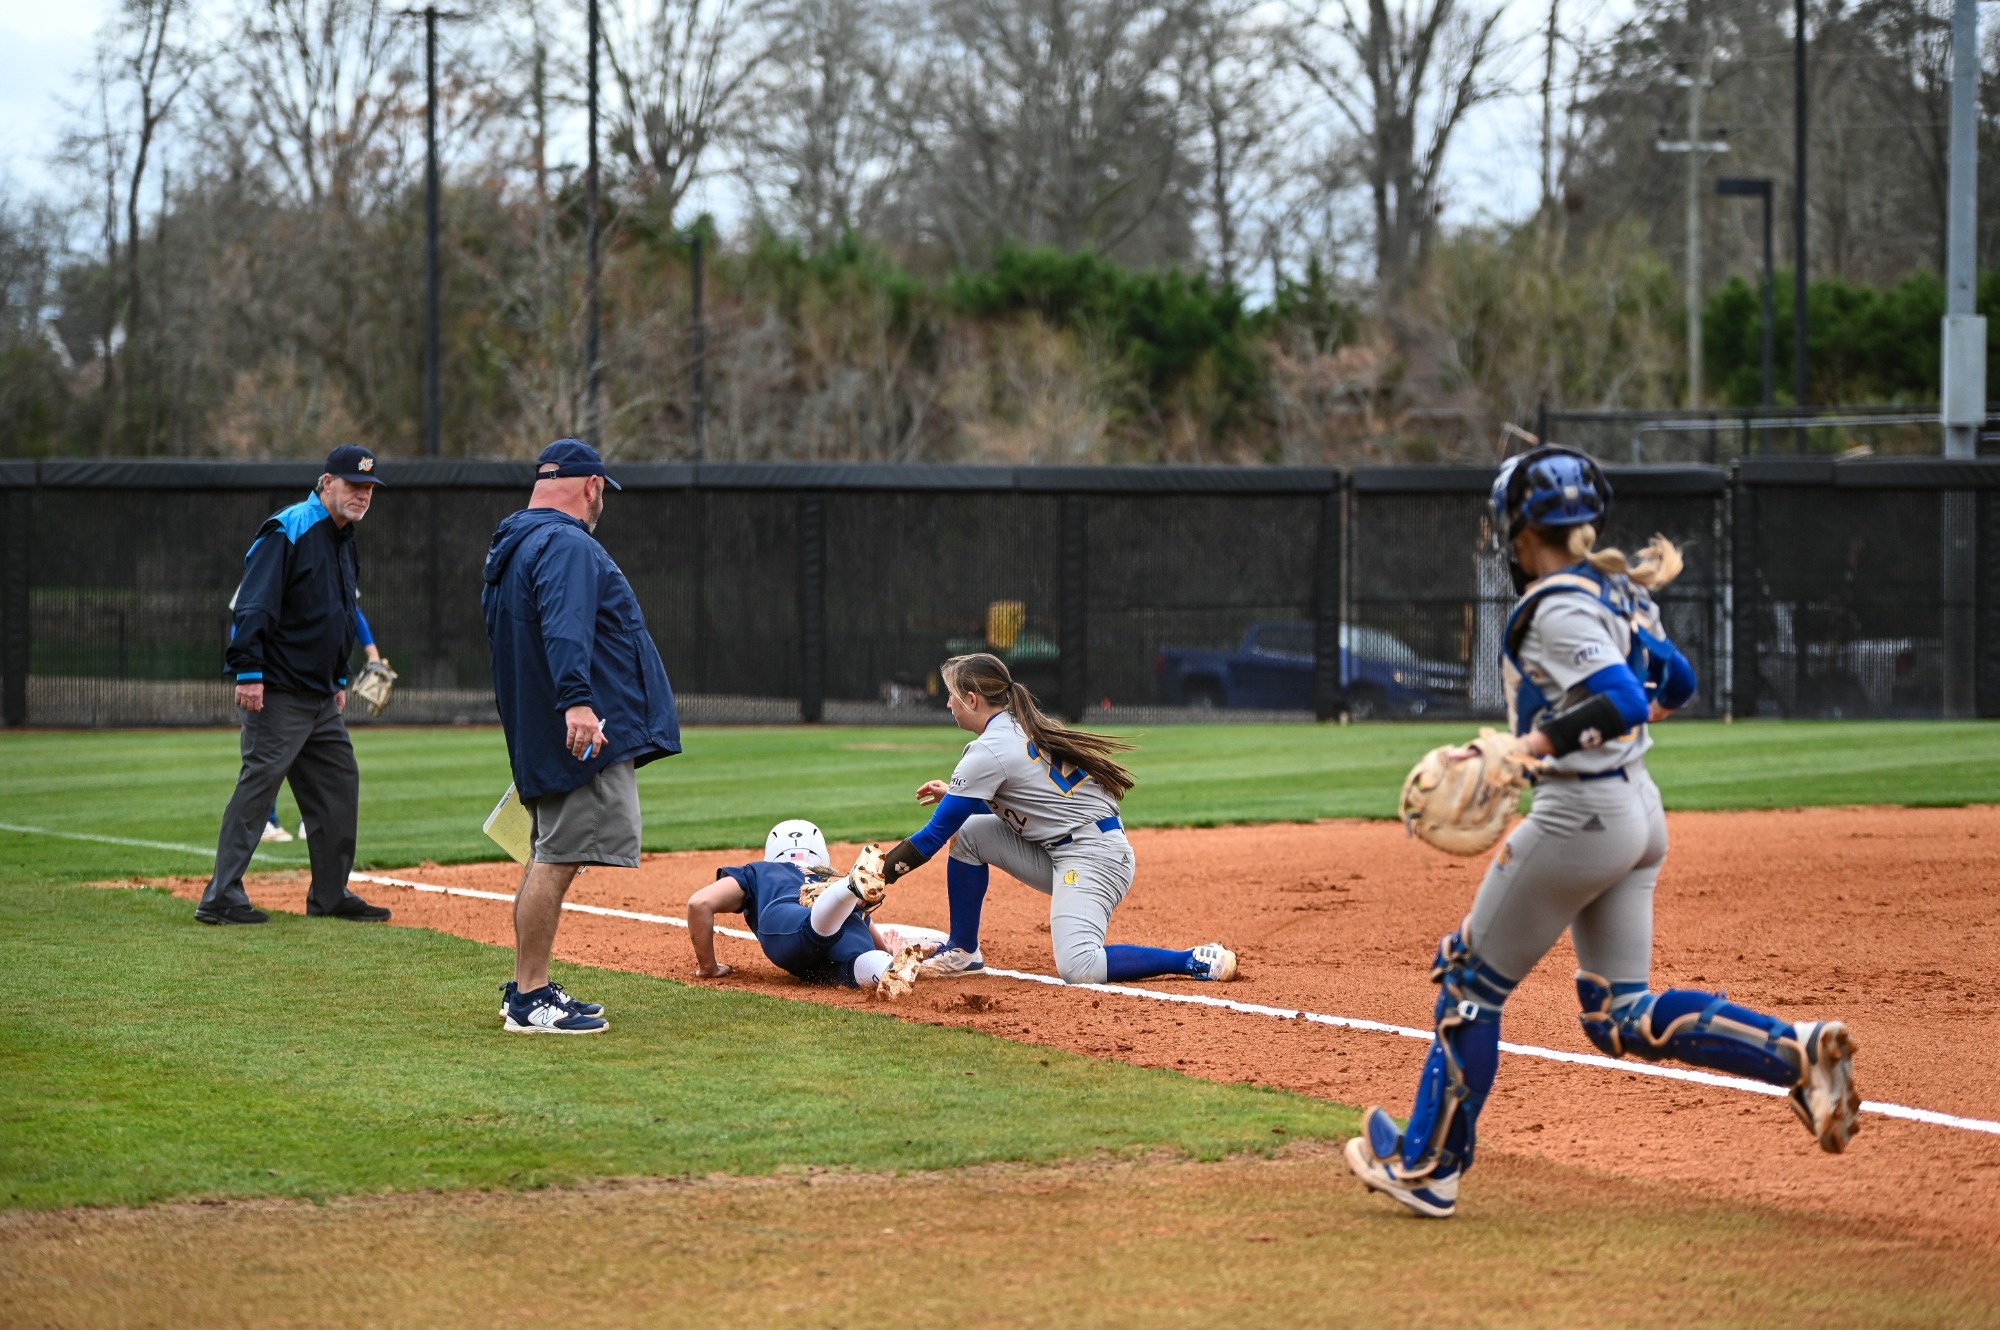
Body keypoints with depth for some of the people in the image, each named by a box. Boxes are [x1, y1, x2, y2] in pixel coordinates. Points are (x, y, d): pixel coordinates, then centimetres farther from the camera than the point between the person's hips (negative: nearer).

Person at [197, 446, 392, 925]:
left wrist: (339, 679, 24)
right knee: (258, 784, -10)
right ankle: (221, 898, -9)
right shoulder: (288, 532, -13)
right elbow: (252, 605, -19)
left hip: (321, 698, 9)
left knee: (339, 784, 11)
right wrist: (248, 673, -23)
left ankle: (330, 894, 20)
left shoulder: (345, 543, 16)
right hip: (278, 693, -9)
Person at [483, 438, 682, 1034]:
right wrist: (576, 699, -41)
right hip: (588, 735, -11)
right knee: (558, 858, -9)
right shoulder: (568, 545, -12)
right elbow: (565, 626, -29)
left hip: (541, 736, 11)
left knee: (552, 856, 16)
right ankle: (531, 999, -10)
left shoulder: (511, 546, 20)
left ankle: (527, 989, 21)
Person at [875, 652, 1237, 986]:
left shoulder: (988, 752, -13)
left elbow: (935, 834, -9)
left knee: (1078, 970, -27)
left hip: (1092, 857, -10)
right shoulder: (1022, 728, 14)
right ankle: (963, 953, 16)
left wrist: (882, 870, 2)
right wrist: (955, 793, 26)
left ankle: (1197, 960, -17)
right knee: (968, 832, 11)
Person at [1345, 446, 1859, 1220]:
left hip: (1579, 814, -9)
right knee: (1623, 1016, 10)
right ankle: (1795, 1052, -6)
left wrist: (1533, 746, -32)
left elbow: (1623, 700, -28)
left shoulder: (1556, 608, -16)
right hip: (1639, 809, 9)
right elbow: (1672, 680, 23)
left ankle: (1426, 1166, 11)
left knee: (1471, 978, 5)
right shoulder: (1616, 593, 11)